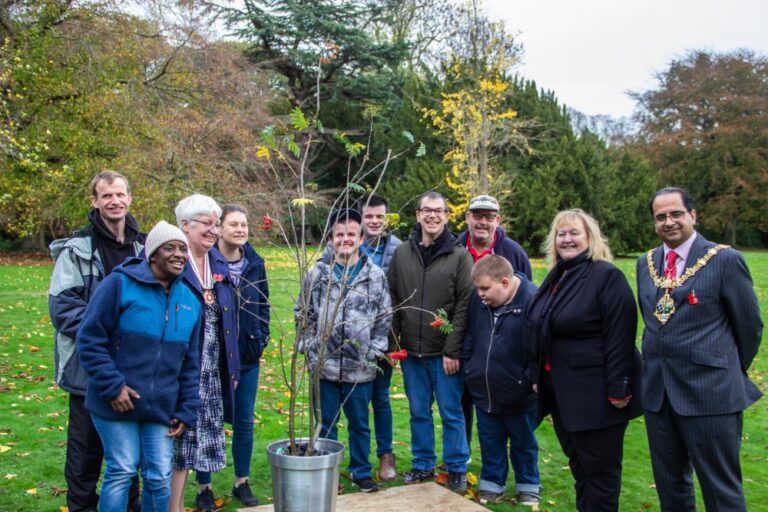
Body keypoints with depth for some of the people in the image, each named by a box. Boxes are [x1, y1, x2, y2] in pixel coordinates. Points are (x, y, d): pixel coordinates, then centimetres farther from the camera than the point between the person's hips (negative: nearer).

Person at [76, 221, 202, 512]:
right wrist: (112, 386, -15)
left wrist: (186, 411, 7)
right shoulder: (120, 284, -10)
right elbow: (89, 339, -9)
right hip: (116, 403, -4)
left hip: (161, 408, 4)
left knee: (160, 477, 7)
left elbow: (190, 363, 10)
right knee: (122, 471, 3)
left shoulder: (189, 300, 6)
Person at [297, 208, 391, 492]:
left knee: (359, 423, 14)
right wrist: (309, 347, 0)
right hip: (324, 366, 0)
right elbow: (302, 314, 7)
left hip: (360, 368, 0)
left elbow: (384, 318, 3)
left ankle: (361, 471, 33)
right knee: (325, 423, 13)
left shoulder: (376, 276, 0)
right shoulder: (317, 273, 0)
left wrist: (373, 352, -3)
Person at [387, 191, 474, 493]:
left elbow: (464, 305, -8)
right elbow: (393, 301, 6)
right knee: (418, 412, 14)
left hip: (445, 353, -3)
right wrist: (392, 342, 1)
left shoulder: (459, 255, -4)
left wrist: (453, 350, -13)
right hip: (411, 351, 3)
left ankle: (456, 468, 24)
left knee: (451, 412, 8)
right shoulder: (402, 254, 5)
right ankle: (423, 465, 30)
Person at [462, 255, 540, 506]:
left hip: (517, 394, -4)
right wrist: (467, 366, 5)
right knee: (490, 441, 18)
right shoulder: (478, 299, -3)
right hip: (483, 389, 5)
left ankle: (528, 487, 35)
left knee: (523, 443, 16)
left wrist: (528, 381, -16)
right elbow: (470, 334, 11)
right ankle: (491, 484, 35)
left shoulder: (533, 300, -20)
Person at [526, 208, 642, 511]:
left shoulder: (607, 276, -14)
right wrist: (540, 378, 18)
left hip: (596, 394, -8)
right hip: (561, 392, 8)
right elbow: (540, 332, 18)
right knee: (577, 463, 19)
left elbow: (620, 337, -19)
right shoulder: (556, 277, 12)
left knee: (599, 468, 5)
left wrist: (618, 389, -22)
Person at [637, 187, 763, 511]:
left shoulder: (725, 260, -8)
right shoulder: (646, 263, 8)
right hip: (656, 390, 5)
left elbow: (749, 325, -2)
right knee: (669, 485, 18)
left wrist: (732, 372, 8)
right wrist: (659, 362, 15)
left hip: (710, 393, -5)